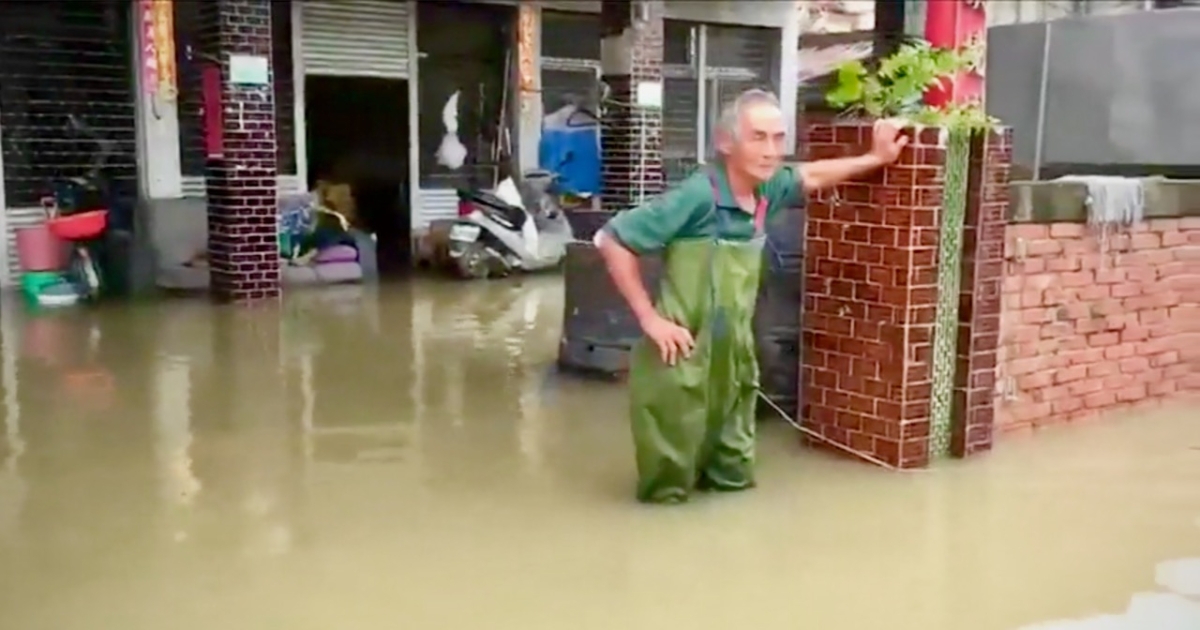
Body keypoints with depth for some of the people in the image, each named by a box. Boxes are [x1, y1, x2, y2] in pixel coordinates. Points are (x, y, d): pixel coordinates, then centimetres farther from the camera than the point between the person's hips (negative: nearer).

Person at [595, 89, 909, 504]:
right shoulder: (698, 196, -22)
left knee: (734, 477, 22)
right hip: (681, 359, -7)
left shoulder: (767, 191, -1)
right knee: (668, 487, 8)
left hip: (732, 358, 7)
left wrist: (874, 159, 25)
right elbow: (612, 241, -19)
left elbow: (810, 177, 23)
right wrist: (649, 318, -19)